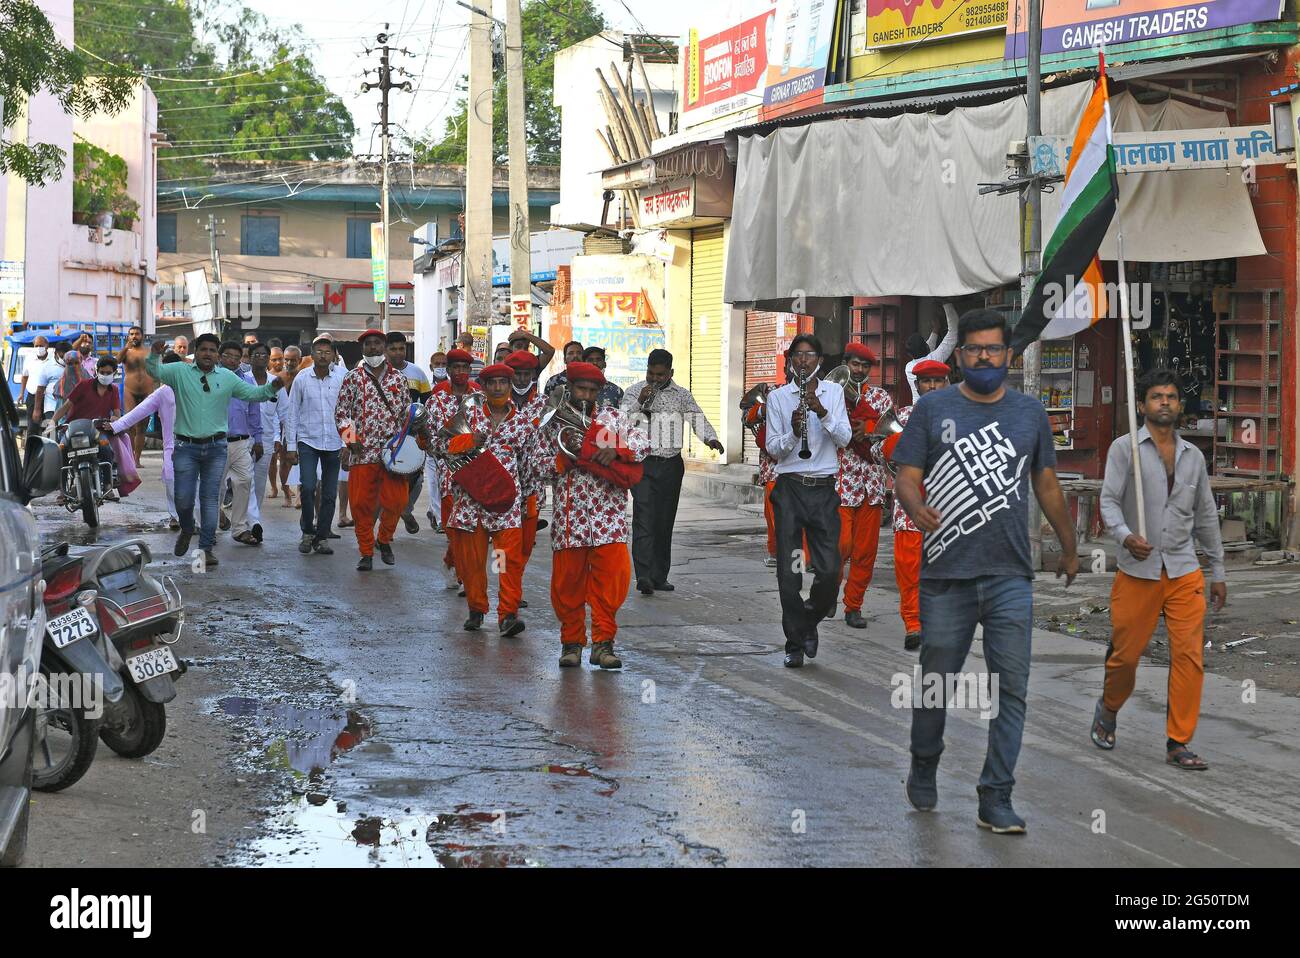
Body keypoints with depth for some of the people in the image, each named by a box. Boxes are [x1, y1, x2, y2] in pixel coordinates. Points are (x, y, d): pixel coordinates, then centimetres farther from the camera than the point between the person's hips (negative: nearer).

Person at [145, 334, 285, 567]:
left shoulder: (227, 377, 9)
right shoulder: (180, 372, 3)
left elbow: (253, 393, 9)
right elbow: (155, 371, -8)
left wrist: (272, 387, -10)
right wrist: (155, 354, -28)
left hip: (216, 447, 1)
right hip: (187, 446, -1)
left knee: (210, 498, 2)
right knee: (183, 497, -2)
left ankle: (207, 547, 7)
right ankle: (186, 530, 29)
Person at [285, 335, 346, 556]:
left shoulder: (343, 376, -3)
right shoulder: (302, 379, -1)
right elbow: (291, 413, 5)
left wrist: (346, 443, -4)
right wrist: (290, 445, 2)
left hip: (333, 444, 1)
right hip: (308, 441, -1)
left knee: (329, 494, 6)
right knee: (308, 487, -13)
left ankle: (322, 537, 17)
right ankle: (307, 532, 6)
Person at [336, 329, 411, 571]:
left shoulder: (399, 378, 10)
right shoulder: (353, 378, 5)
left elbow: (406, 413, 17)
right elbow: (341, 412, 5)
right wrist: (350, 436, -10)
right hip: (362, 451, -1)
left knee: (396, 500, -6)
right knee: (361, 504, -1)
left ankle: (384, 540, 21)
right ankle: (366, 553, 12)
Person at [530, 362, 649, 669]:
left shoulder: (612, 418, 10)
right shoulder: (553, 423, 8)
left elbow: (643, 441, 3)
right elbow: (535, 461, 5)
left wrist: (616, 450, -14)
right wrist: (565, 460, -11)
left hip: (608, 515, 0)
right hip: (570, 514, 0)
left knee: (612, 577, -7)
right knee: (568, 582, 3)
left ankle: (603, 643, 0)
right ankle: (572, 642, 15)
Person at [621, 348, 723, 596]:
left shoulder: (681, 395, 10)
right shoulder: (633, 392, 3)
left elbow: (697, 418, 0)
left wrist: (710, 438, -20)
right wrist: (640, 402, -21)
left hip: (671, 464, 3)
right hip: (643, 464, -3)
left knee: (665, 522, 7)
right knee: (644, 519, -13)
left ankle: (659, 576, 15)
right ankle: (643, 576, -20)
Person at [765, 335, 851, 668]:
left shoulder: (834, 392, 9)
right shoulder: (778, 396, 5)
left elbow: (844, 438, -3)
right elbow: (773, 449, 2)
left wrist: (822, 411, -18)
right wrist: (793, 432, -17)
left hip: (824, 490, 1)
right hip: (789, 489, 0)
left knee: (829, 570, -5)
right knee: (789, 571, -1)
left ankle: (809, 622, 22)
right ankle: (795, 644, 8)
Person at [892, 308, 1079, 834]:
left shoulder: (1030, 412, 10)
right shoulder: (932, 409, 3)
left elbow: (1047, 485, 19)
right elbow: (906, 477, -2)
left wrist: (1069, 548, 23)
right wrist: (917, 509, -24)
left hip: (1010, 578, 1)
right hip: (946, 575, -1)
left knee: (1011, 689, -4)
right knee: (936, 681, 9)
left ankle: (995, 800, -1)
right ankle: (924, 768, 33)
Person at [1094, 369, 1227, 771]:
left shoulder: (1193, 456, 13)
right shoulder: (1124, 448, 0)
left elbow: (1207, 515, 19)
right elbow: (1109, 500, -9)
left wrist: (1218, 571, 18)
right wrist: (1125, 536, -29)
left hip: (1185, 572, 3)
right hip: (1137, 572, -3)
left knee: (1189, 656, -6)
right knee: (1125, 654, 5)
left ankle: (1178, 744, 1)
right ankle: (1108, 710, 36)